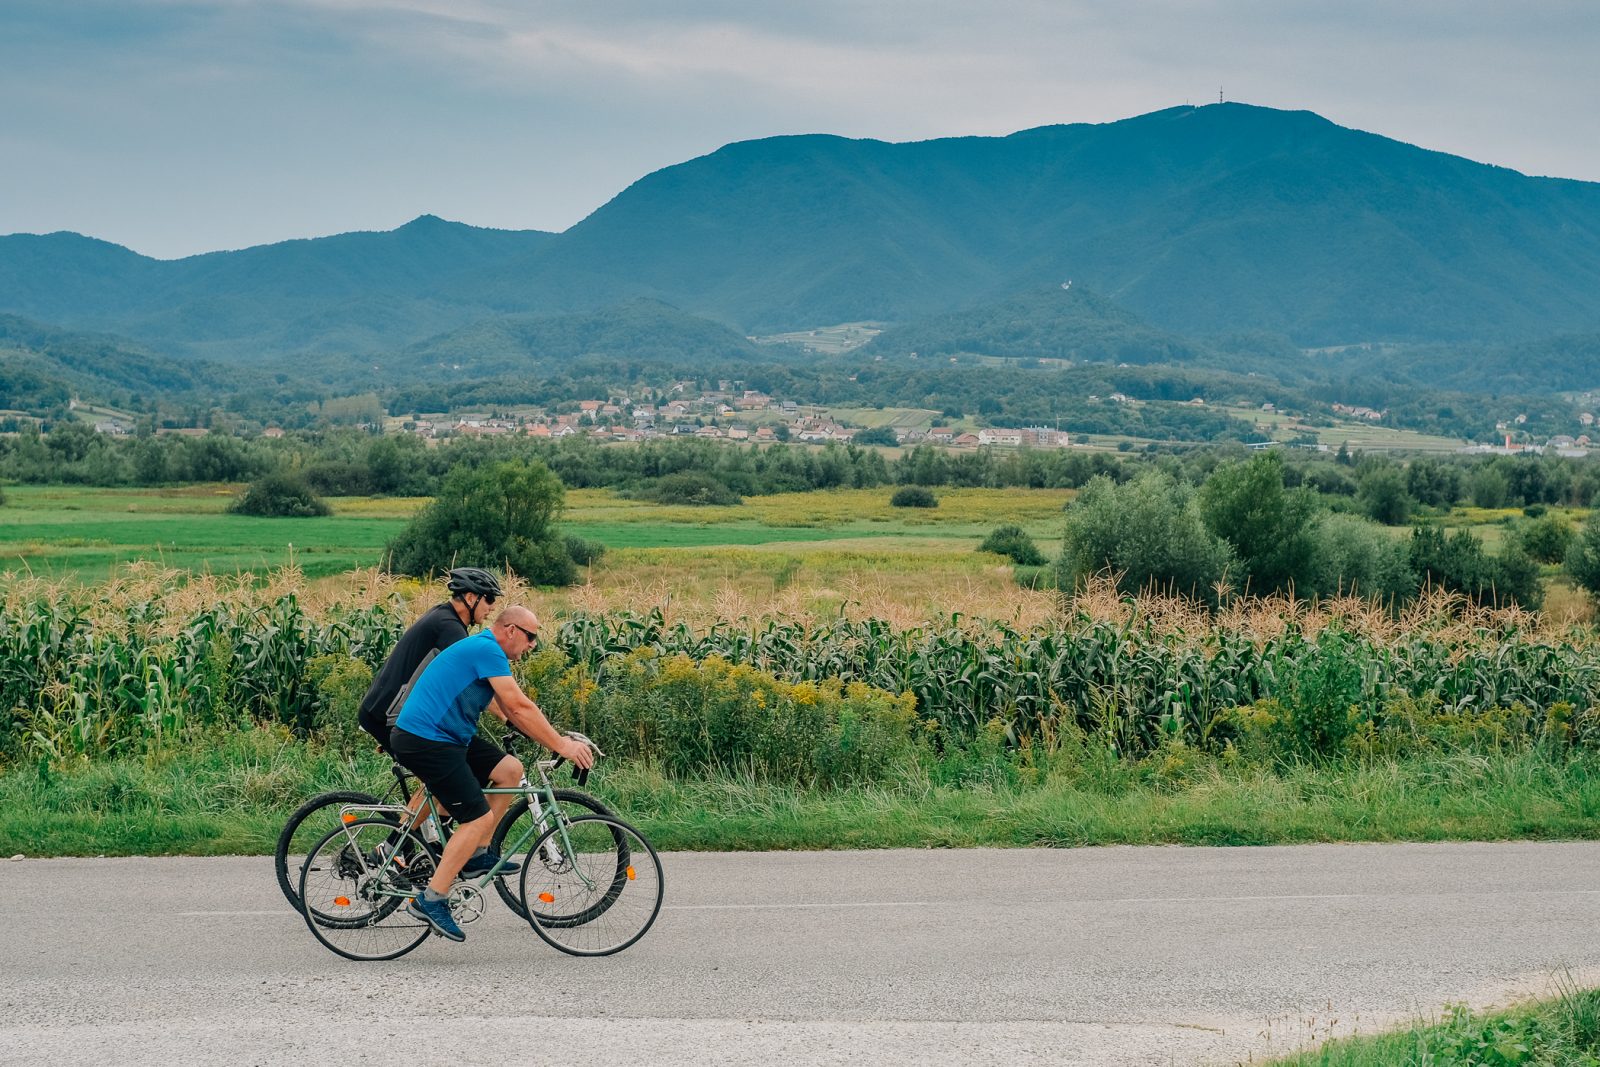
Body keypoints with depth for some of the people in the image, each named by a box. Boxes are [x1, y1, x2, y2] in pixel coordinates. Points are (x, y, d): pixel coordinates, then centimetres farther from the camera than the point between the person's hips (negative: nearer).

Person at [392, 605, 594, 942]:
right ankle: (432, 900, -10)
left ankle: (476, 854, 16)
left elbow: (513, 713, 21)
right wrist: (561, 745, -13)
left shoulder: (484, 651, 19)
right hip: (425, 741, -10)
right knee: (479, 817, -11)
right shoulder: (487, 649, -13)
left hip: (443, 739, 10)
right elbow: (520, 706, -18)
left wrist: (560, 740, 13)